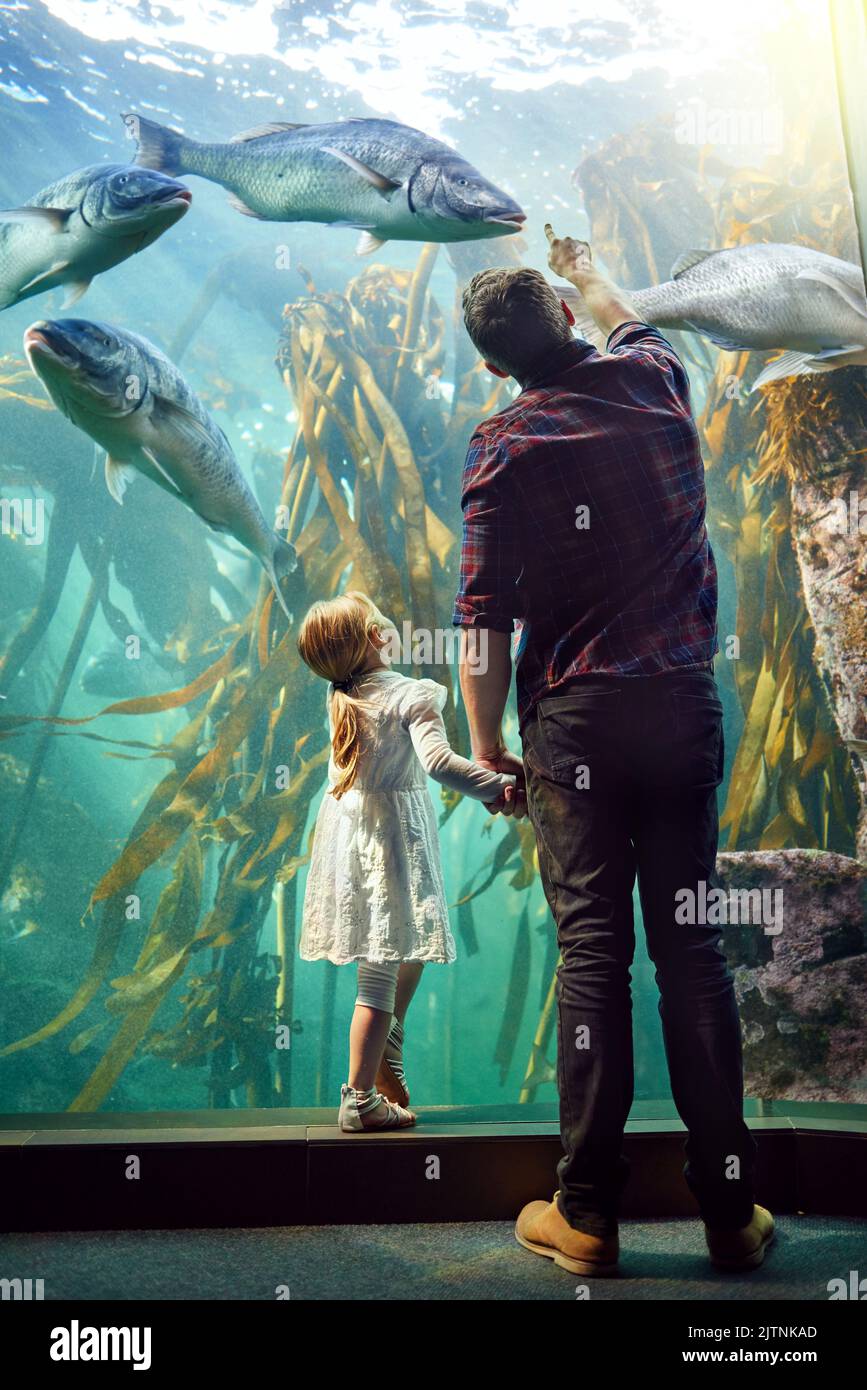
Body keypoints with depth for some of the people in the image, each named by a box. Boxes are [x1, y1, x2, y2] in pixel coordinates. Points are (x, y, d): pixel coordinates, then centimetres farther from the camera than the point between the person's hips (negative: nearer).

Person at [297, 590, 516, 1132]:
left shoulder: (342, 698, 8)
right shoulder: (411, 694, -13)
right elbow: (436, 760, -29)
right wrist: (498, 786, -30)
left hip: (347, 831, 8)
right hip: (393, 838, -8)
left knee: (410, 953, 23)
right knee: (382, 971, -3)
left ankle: (388, 1065, 32)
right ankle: (361, 1100, 2)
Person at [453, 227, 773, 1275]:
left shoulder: (501, 446, -3)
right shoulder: (652, 379, 7)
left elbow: (483, 616, -7)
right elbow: (634, 327, 34)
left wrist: (485, 747, 1)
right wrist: (586, 275, 52)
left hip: (575, 717, -3)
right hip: (685, 703, 3)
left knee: (593, 952, 2)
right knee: (692, 947, 7)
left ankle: (587, 1213, 10)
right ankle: (729, 1208, 15)